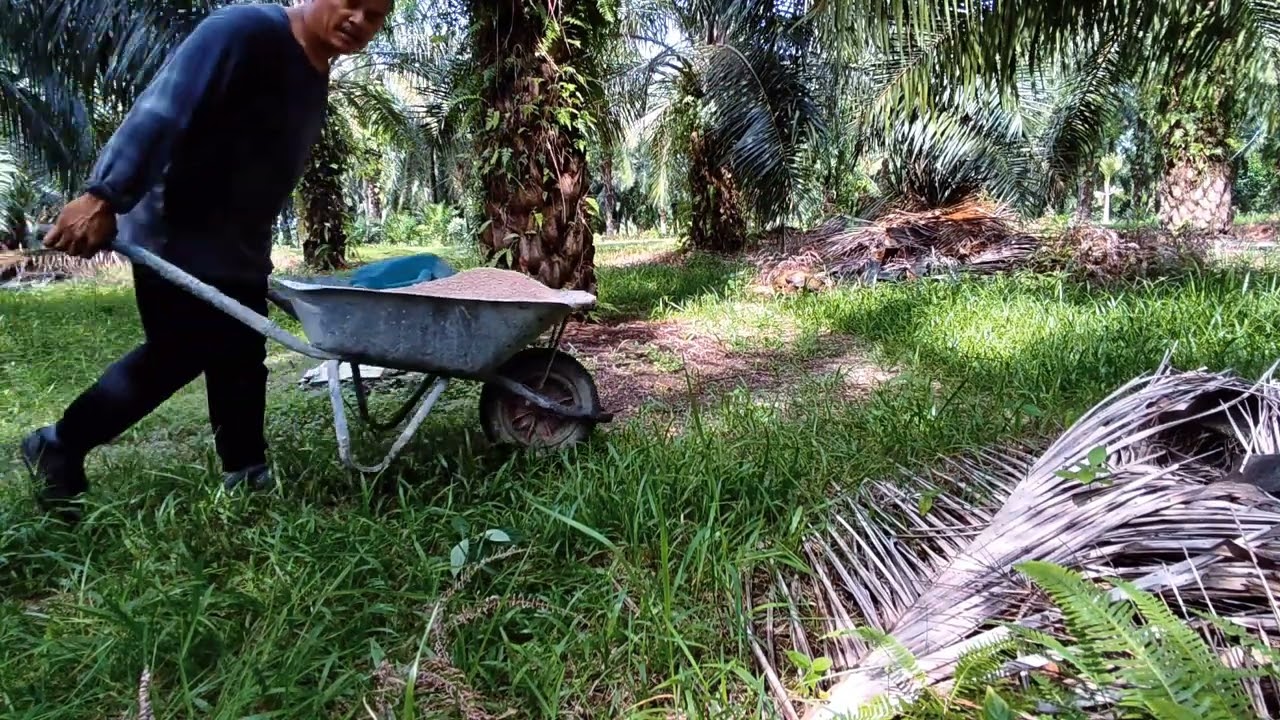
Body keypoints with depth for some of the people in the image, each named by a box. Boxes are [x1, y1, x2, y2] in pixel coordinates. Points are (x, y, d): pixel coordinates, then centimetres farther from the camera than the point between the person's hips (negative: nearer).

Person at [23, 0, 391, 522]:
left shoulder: (315, 78, 11)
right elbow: (162, 110, -26)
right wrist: (103, 196, -33)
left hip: (238, 249, 9)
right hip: (177, 235, -8)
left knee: (239, 360, 9)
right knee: (178, 355, -4)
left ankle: (246, 477, 20)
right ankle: (57, 447, 17)